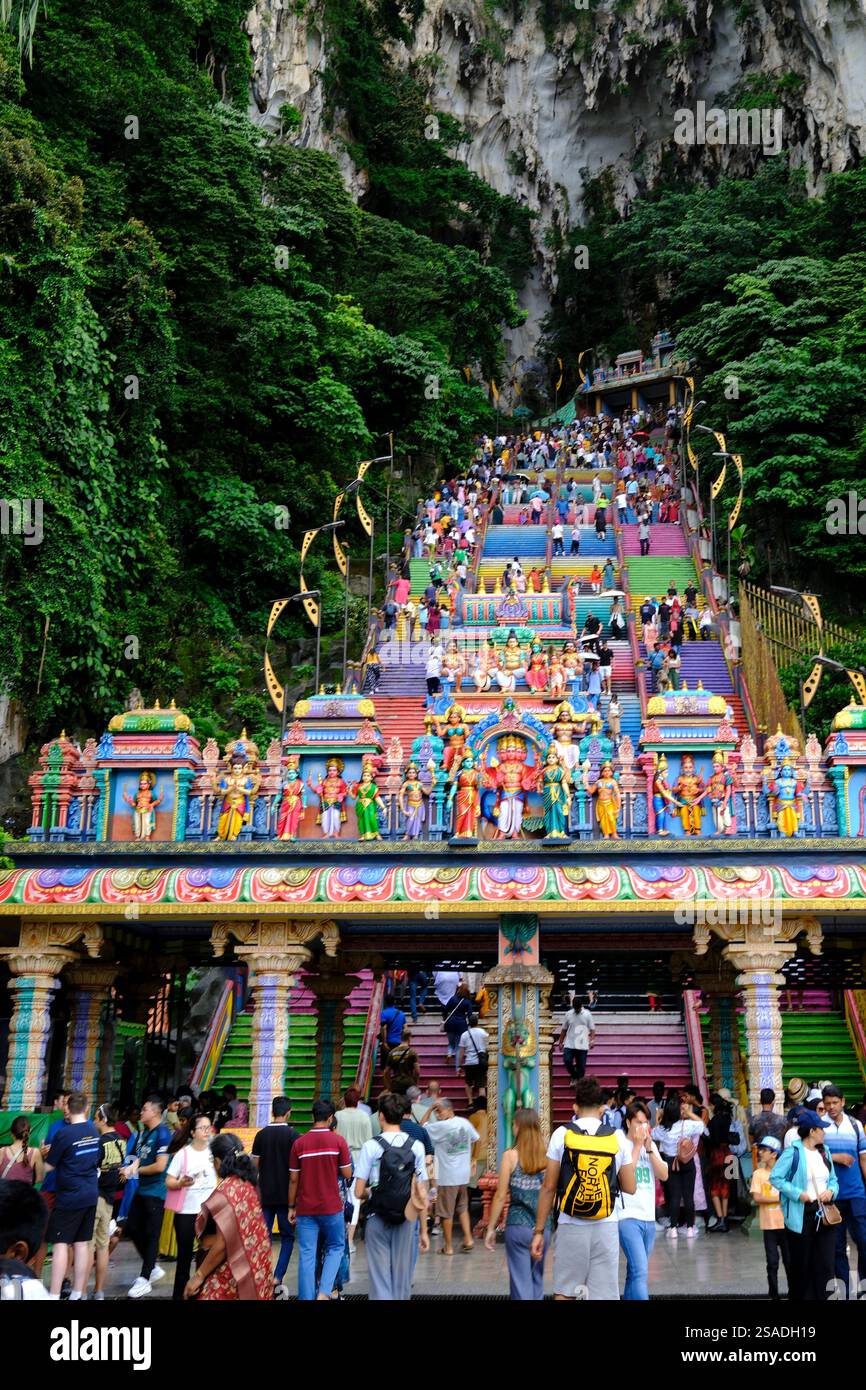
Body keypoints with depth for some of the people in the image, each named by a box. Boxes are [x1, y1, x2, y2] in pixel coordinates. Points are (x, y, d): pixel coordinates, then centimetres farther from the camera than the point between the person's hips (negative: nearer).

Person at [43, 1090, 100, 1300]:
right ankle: (78, 1293, 15)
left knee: (61, 1244, -2)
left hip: (69, 1196, -6)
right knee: (82, 1244, 10)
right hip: (90, 1194, 6)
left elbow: (49, 1166, -7)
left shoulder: (64, 1133, -15)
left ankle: (54, 1295, -4)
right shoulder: (94, 1130, 4)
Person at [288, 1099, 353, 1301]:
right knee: (336, 1247, 15)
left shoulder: (299, 1143, -1)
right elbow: (347, 1174, -3)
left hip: (305, 1208, 1)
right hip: (331, 1206, -1)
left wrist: (291, 1207, 11)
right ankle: (324, 1291, -1)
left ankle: (307, 1297, 7)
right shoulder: (338, 1141, -7)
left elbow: (293, 1179, 1)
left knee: (306, 1255, 7)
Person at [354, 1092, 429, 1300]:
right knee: (402, 1279, 14)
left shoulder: (371, 1146, -9)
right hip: (406, 1220, 2)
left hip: (378, 1219, -2)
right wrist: (423, 1230, 8)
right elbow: (422, 1195, 0)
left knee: (380, 1277, 5)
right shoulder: (416, 1146, -2)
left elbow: (359, 1193, -9)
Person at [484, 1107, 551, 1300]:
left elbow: (501, 1196, -6)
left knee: (521, 1283, 5)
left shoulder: (511, 1155, -6)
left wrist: (491, 1228, 2)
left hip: (517, 1226, -3)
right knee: (537, 1279, 21)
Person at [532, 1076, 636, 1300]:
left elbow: (548, 1188, -3)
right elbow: (629, 1188, 4)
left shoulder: (561, 1135, -4)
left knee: (563, 1293, 13)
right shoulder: (618, 1137, -1)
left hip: (571, 1226, 0)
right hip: (606, 1228, 1)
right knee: (603, 1294, 6)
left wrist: (539, 1231, 3)